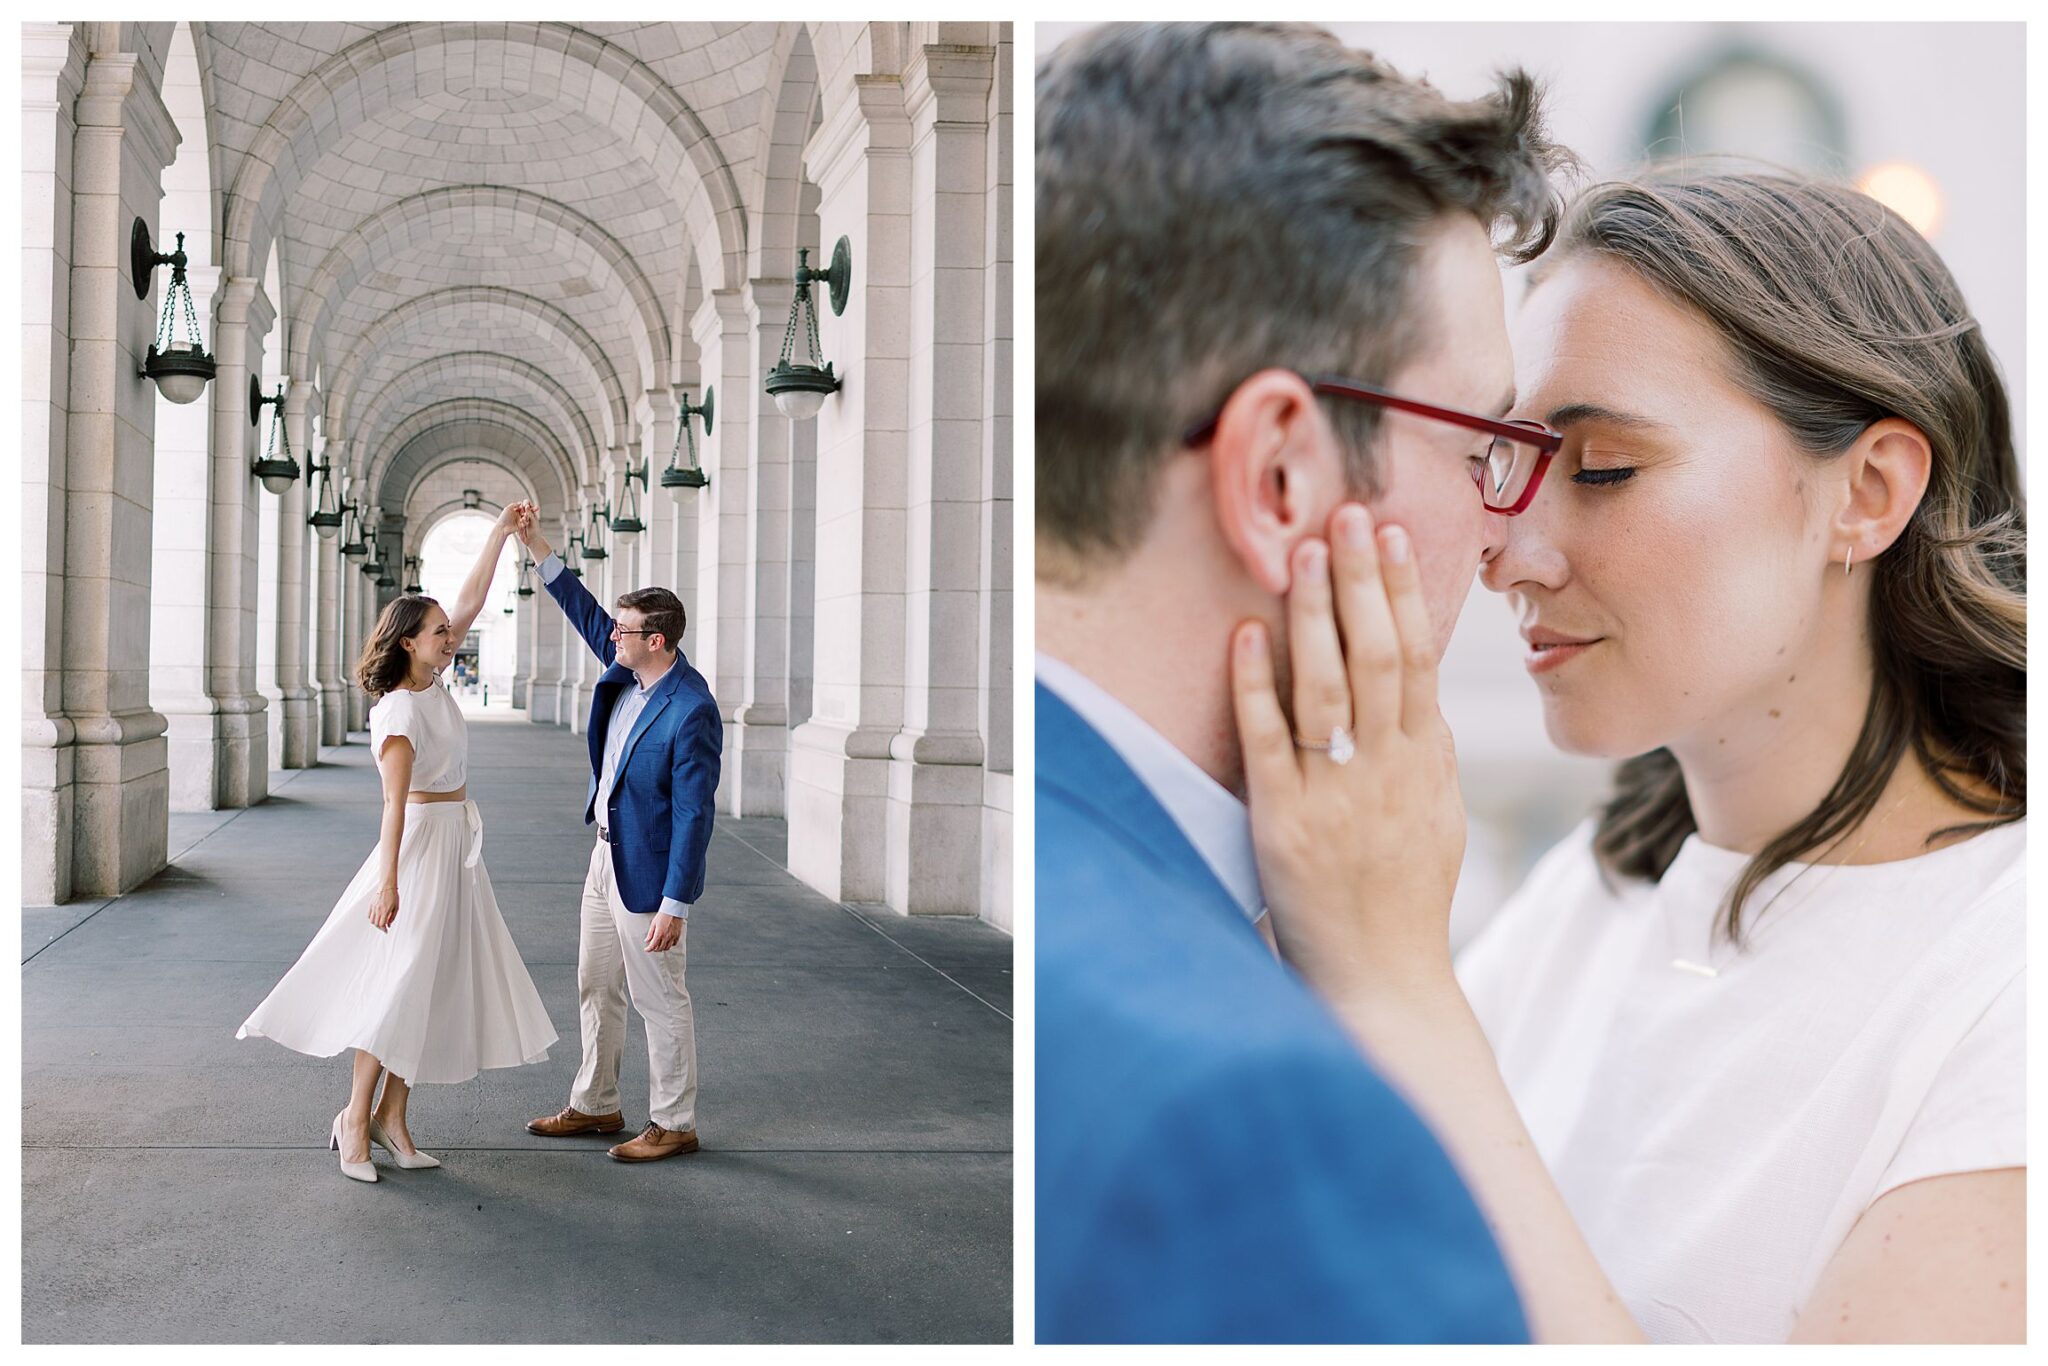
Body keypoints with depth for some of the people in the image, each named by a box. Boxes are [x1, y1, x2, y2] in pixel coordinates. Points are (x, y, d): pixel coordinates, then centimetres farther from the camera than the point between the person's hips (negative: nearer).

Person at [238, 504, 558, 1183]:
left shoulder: (434, 683, 6)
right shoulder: (399, 709, -17)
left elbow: (471, 602, 11)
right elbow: (395, 802, -22)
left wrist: (501, 533, 11)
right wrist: (388, 880, -24)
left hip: (457, 849, 9)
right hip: (422, 846, -9)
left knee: (428, 987, 10)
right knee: (400, 980, -5)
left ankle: (391, 1115, 16)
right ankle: (356, 1118, 4)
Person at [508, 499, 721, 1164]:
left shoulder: (691, 711, -24)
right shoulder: (625, 671, 1)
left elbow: (694, 813, -24)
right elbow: (583, 609, 15)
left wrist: (673, 905, -24)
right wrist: (537, 544, 8)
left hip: (647, 871, -9)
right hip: (606, 854, 9)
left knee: (660, 1001, 2)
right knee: (596, 989, 18)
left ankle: (674, 1124, 15)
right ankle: (595, 1105, 32)